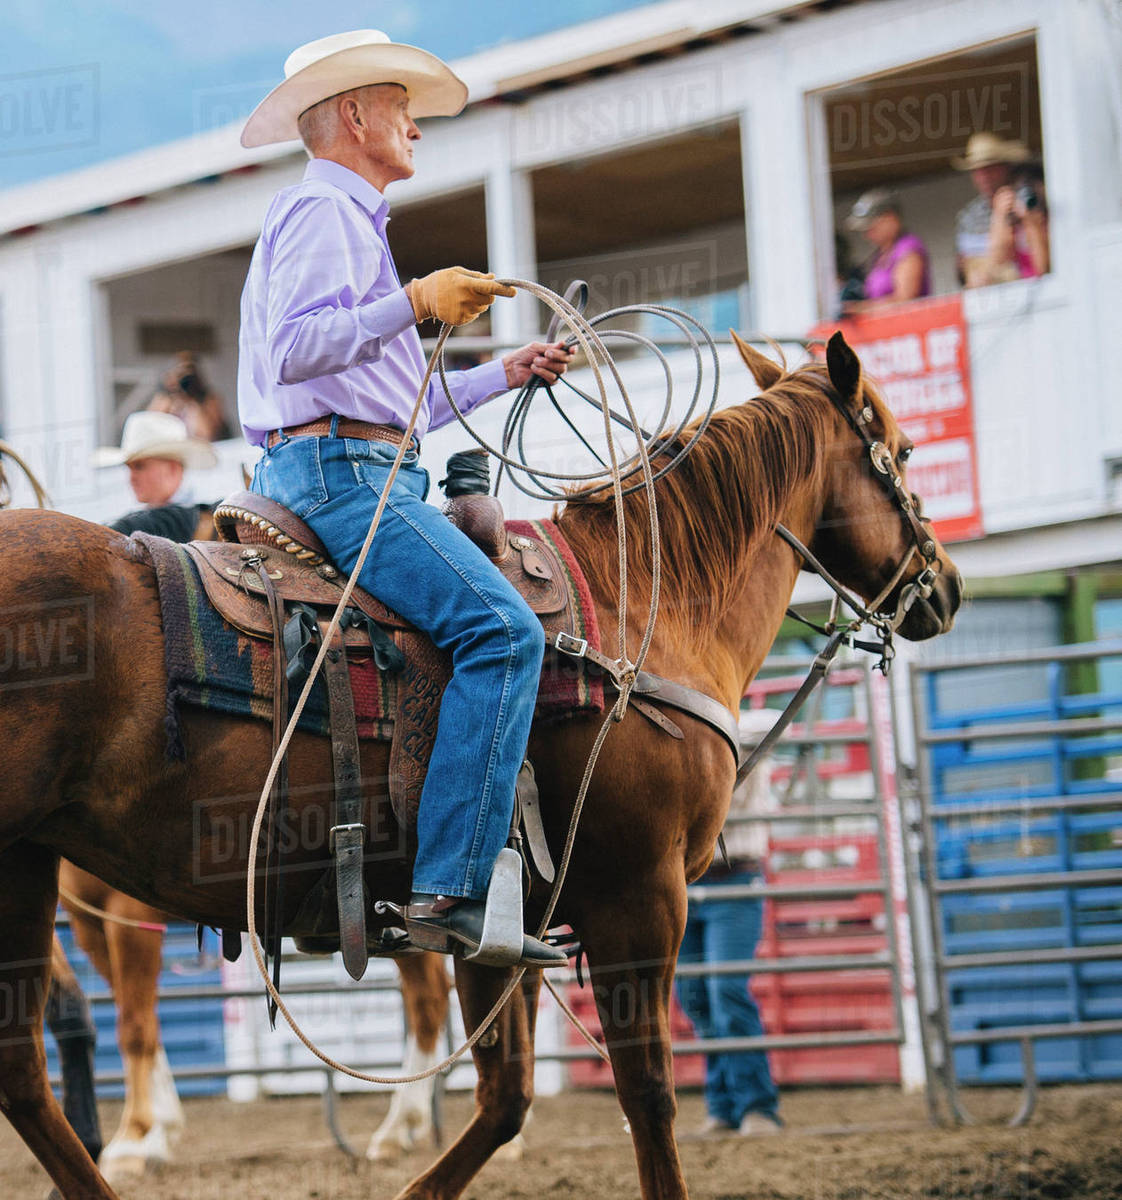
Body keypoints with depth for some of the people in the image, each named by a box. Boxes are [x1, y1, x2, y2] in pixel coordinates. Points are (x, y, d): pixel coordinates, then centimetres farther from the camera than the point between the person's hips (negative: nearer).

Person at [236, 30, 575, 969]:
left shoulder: (347, 222, 30)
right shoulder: (323, 211, -4)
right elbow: (296, 349, -20)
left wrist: (506, 374, 30)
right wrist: (417, 303, -21)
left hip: (341, 475, 11)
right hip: (339, 475, -11)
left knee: (505, 630, 13)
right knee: (503, 629, -24)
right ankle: (450, 892, -31)